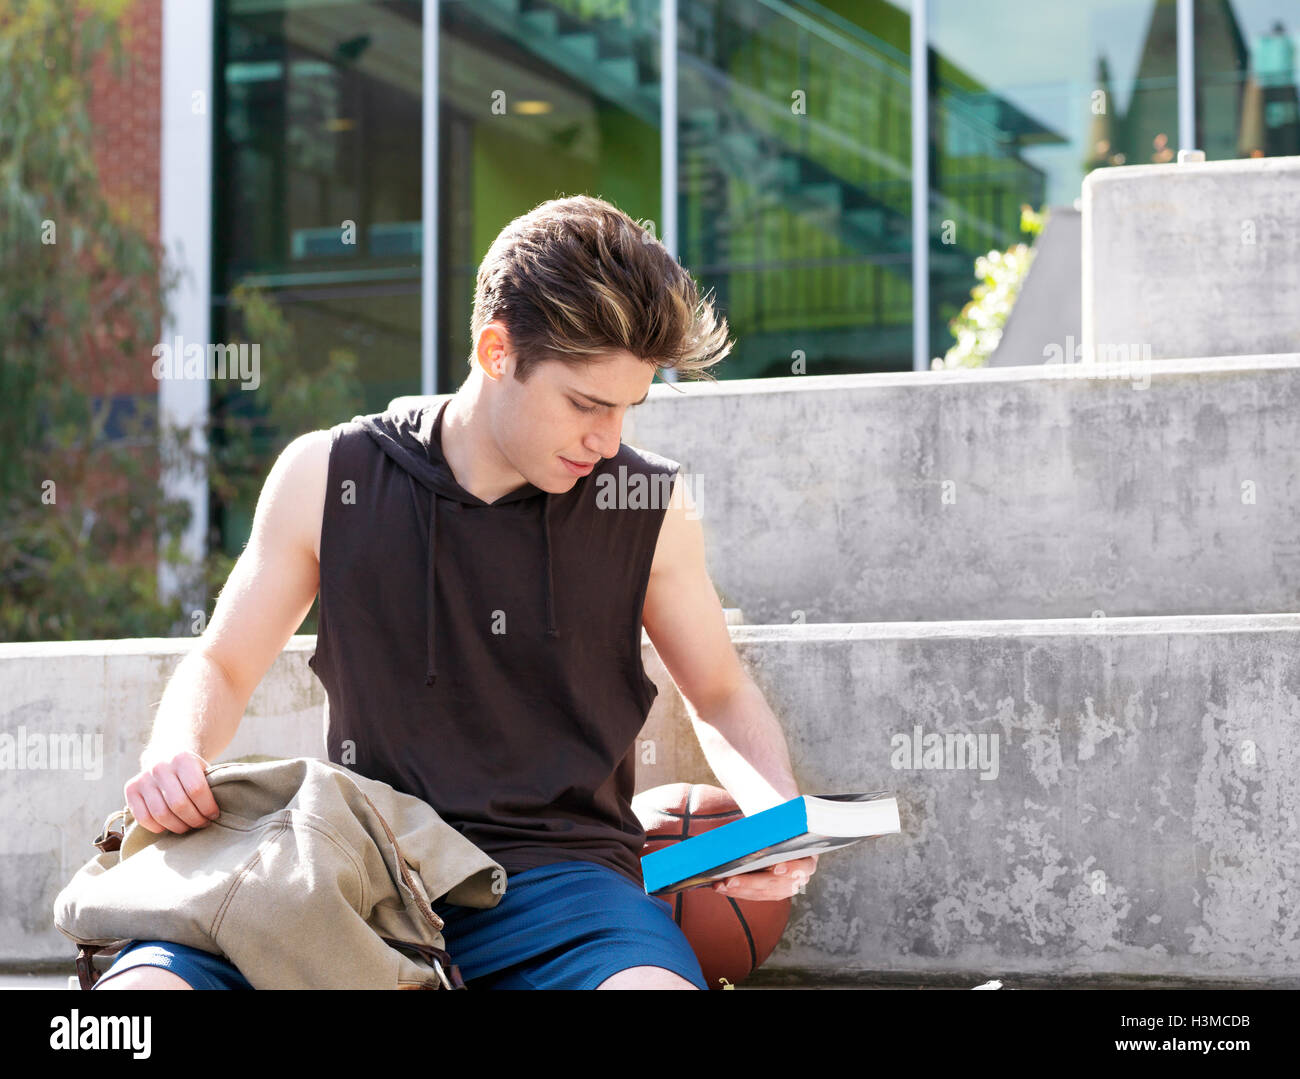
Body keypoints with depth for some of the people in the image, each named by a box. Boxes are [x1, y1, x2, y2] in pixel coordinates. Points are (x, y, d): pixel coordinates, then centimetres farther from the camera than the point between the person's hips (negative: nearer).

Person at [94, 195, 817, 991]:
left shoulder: (653, 511, 4)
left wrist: (777, 811, -1)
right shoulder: (328, 479, 4)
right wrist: (174, 751, -7)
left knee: (653, 980, -38)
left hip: (557, 871, 0)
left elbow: (721, 695, 19)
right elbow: (222, 666, 15)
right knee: (144, 981, -29)